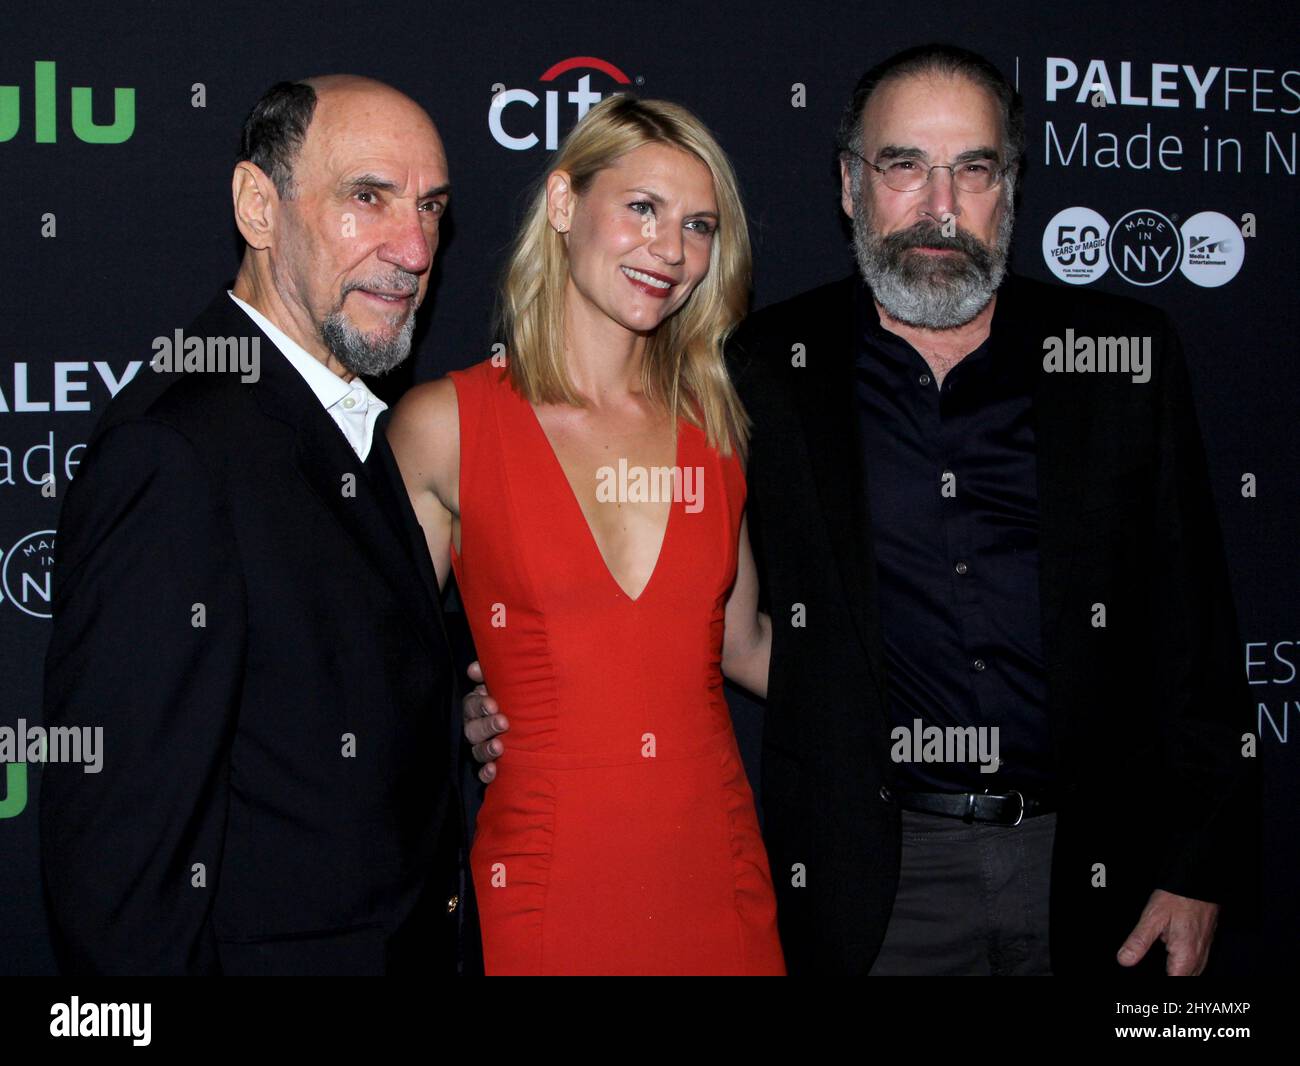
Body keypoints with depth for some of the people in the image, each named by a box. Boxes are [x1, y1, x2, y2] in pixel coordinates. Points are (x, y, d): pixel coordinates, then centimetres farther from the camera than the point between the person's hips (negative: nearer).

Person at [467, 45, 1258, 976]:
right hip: (870, 875, -1)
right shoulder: (764, 374, -1)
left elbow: (1192, 626, 4)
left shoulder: (1125, 358, 2)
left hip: (1090, 869, 1)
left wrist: (1200, 869, 1)